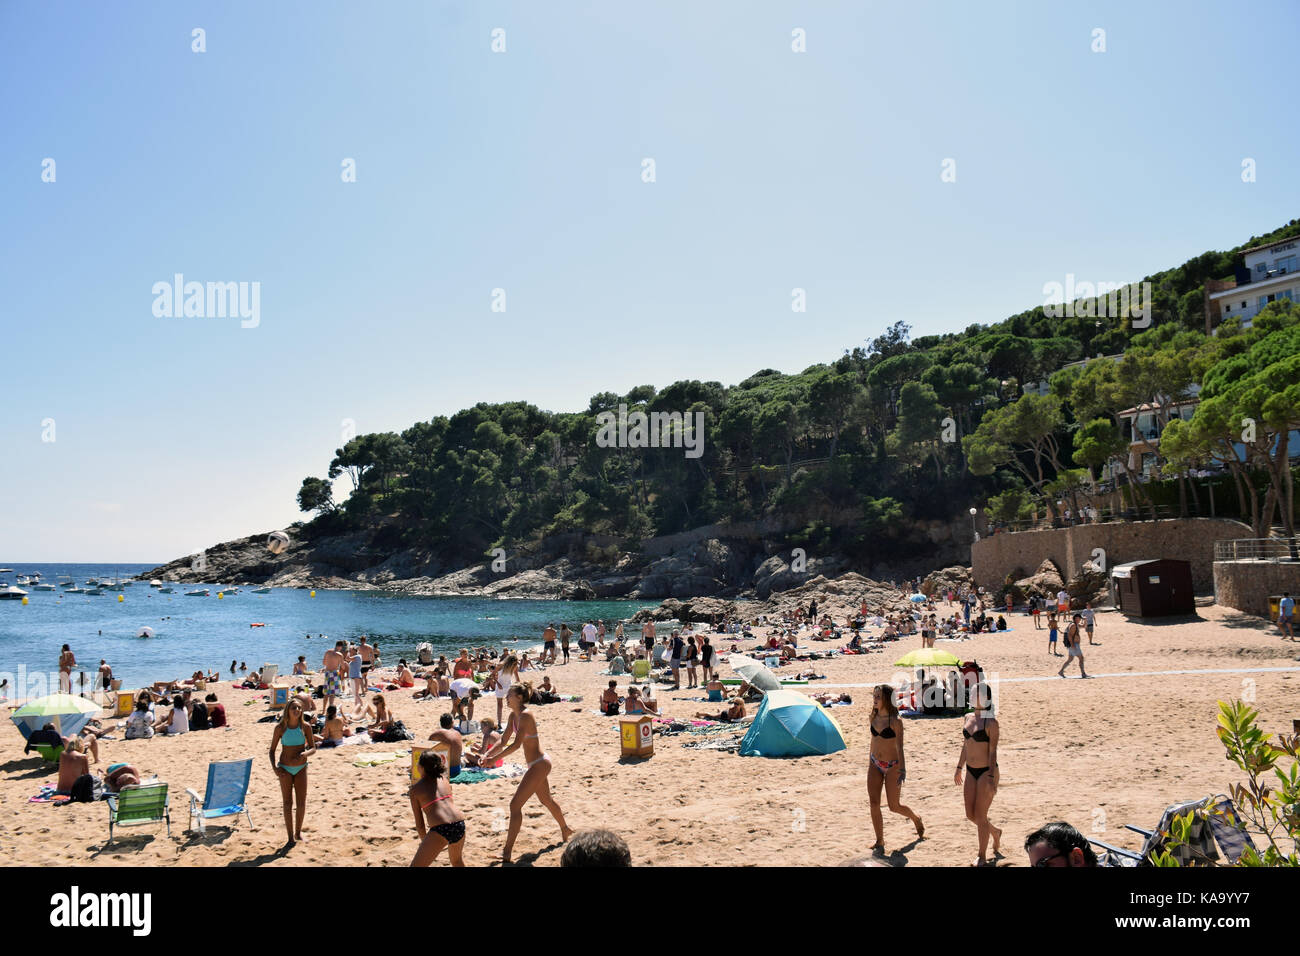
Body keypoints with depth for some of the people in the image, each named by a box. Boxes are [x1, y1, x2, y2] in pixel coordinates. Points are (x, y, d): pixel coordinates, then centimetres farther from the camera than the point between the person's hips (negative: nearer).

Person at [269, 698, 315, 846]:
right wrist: (274, 767, -13)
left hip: (301, 768, 1)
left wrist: (305, 753, -22)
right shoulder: (280, 728, -9)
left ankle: (298, 832, 23)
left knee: (302, 802, 4)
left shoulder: (305, 726, -6)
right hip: (285, 768, -1)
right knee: (287, 803, 3)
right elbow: (272, 749, -1)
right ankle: (291, 837, 9)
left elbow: (313, 748, -1)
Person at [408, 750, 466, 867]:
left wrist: (424, 841, 25)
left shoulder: (415, 788, 10)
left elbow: (419, 823, 10)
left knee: (416, 865, 7)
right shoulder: (444, 782, 22)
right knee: (457, 860, 33)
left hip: (440, 828, -5)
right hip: (459, 824, 5)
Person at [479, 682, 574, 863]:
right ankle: (565, 829, 52)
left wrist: (495, 758, -29)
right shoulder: (514, 715, 5)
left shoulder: (525, 715, -22)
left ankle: (507, 852, -7)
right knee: (546, 800, 29)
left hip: (539, 765, -10)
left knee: (515, 804, -11)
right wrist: (487, 754, -5)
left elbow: (516, 744, -29)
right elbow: (504, 742, 9)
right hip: (538, 764, 10)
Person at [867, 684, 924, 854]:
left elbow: (899, 747, -17)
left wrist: (902, 769, -21)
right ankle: (879, 842, 4)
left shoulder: (895, 721, -16)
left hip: (892, 765, -5)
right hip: (875, 764, 5)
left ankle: (916, 819, 37)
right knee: (874, 803, -5)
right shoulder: (873, 717, 2)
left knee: (894, 806, 5)